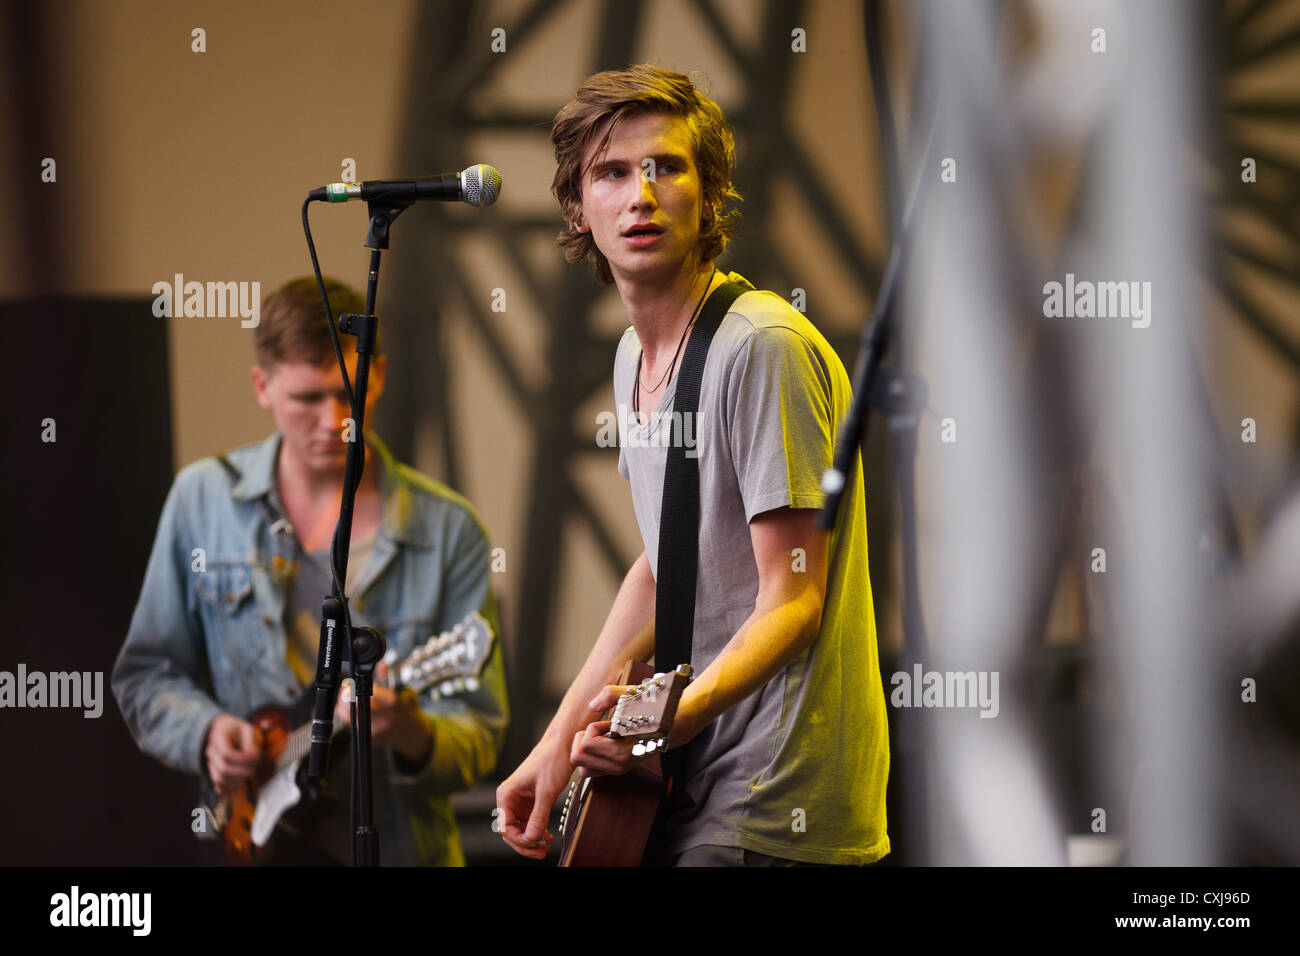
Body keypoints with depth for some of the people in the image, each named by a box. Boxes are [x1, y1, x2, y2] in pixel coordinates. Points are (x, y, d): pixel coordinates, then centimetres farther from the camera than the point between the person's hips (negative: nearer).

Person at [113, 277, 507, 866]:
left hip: (403, 845, -2)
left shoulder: (447, 530, 1)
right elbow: (146, 675, 13)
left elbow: (480, 739, 0)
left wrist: (412, 735, -21)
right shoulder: (203, 501, 6)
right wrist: (206, 732, -6)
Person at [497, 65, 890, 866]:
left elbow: (793, 601, -19)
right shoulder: (636, 355, 11)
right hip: (685, 788, 8)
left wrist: (678, 713, -34)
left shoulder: (764, 347, -16)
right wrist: (561, 741, 15)